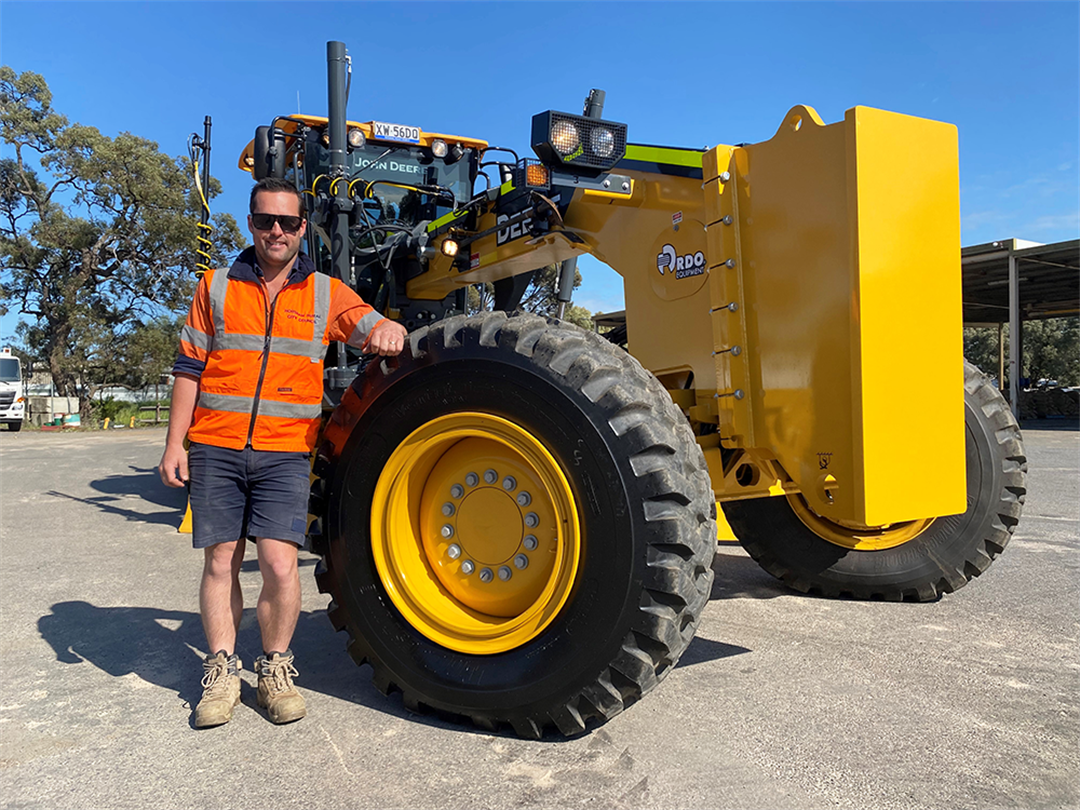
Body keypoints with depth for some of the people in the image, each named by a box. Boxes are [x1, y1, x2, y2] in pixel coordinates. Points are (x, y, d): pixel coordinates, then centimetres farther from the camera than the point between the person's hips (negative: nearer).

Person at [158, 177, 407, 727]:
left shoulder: (325, 292, 9)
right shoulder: (217, 286, 10)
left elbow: (372, 329, 5)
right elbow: (189, 369, 10)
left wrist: (389, 331, -21)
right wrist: (175, 445, 4)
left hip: (285, 454, -1)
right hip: (216, 450, 1)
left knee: (279, 564, -8)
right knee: (220, 563, 6)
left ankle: (276, 668, 13)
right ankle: (222, 671, 22)